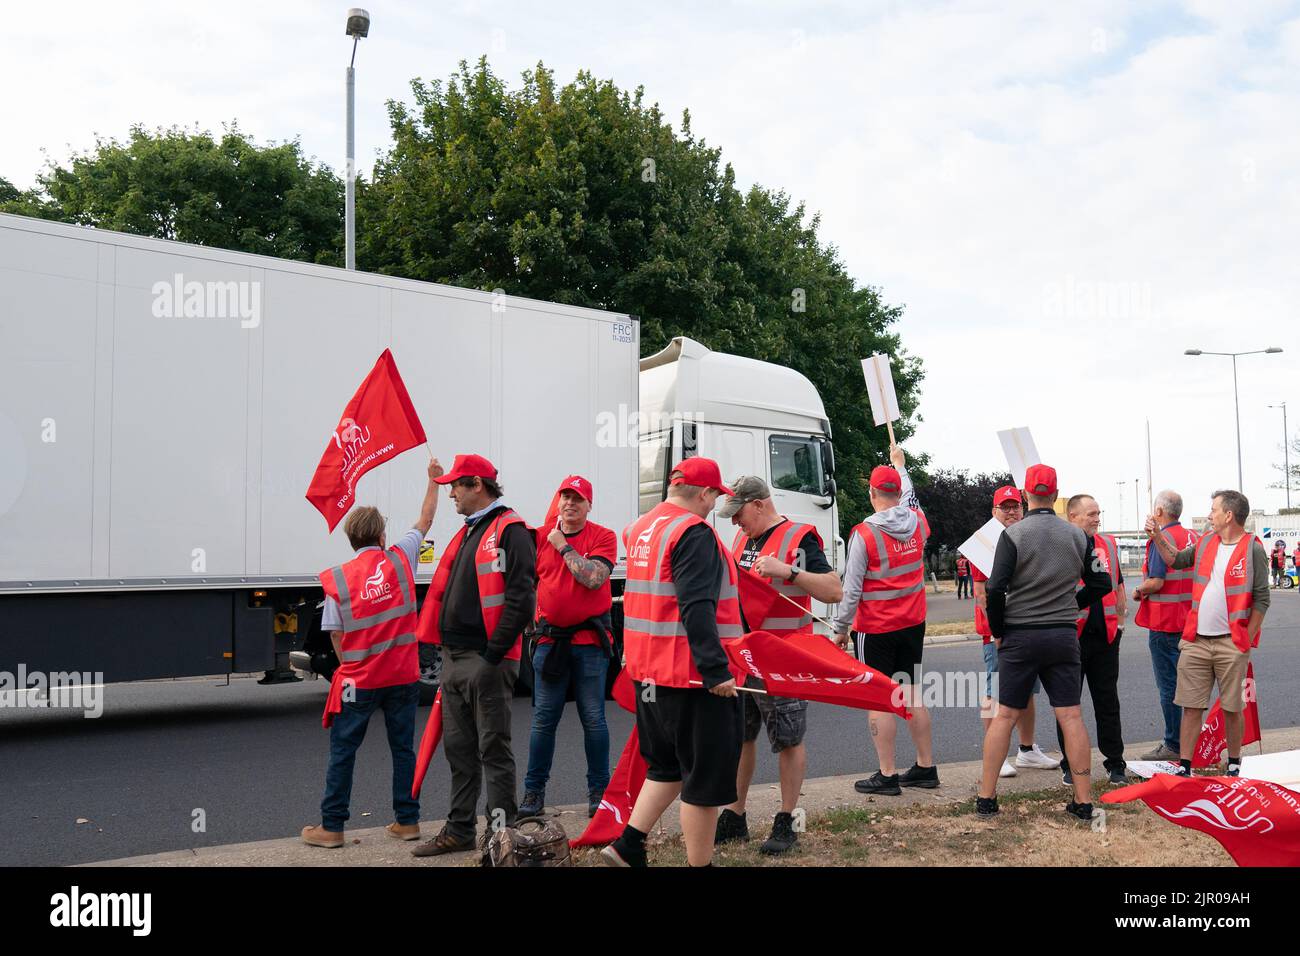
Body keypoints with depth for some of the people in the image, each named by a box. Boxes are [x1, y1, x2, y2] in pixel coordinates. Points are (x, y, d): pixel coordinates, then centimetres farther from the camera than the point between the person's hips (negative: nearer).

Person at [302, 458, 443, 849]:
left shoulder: (337, 578, -6)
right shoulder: (400, 558, -3)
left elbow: (336, 636, -6)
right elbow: (425, 520, 12)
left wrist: (351, 666, 9)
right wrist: (434, 479, 23)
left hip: (358, 680, -2)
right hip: (403, 676, 2)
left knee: (342, 751, 7)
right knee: (403, 748, 12)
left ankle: (331, 827, 11)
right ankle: (407, 821, 17)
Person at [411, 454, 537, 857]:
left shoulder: (510, 530, -11)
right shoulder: (468, 533, 18)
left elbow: (520, 598, -20)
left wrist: (493, 654, -20)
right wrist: (448, 648, 15)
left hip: (485, 661, -9)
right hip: (454, 657, 9)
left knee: (494, 749, -1)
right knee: (458, 748, 15)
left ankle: (500, 835, 8)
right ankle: (459, 829, 24)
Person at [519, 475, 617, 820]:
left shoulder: (603, 537, -3)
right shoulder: (540, 536, 8)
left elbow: (594, 578, -18)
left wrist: (564, 547, -11)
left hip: (590, 639, -3)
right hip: (550, 639, 3)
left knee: (593, 719, 4)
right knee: (543, 718, 5)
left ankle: (598, 791, 16)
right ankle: (534, 791, 14)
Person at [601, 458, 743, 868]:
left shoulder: (642, 527, 12)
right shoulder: (693, 532, -16)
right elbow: (696, 610, -24)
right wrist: (717, 670, -24)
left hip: (649, 669, 9)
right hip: (692, 676, -9)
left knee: (668, 766, 21)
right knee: (705, 776, 2)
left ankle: (627, 846, 16)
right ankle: (700, 862, 10)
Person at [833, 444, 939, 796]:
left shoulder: (864, 534, -17)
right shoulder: (917, 522, 0)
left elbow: (852, 589, -16)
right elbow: (911, 498, 26)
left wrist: (840, 629, -6)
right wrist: (900, 464, 40)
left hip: (875, 629, -6)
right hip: (913, 624, 6)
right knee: (911, 695, 14)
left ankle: (887, 775, 3)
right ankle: (926, 767, 21)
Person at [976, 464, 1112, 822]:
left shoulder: (1013, 534, -10)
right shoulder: (1078, 536, 2)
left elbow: (996, 589, -14)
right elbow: (1101, 583, 8)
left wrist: (997, 631, -1)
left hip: (1019, 635, -2)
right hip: (1064, 636, 2)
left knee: (1005, 716, 5)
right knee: (1071, 717, 6)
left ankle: (986, 796, 11)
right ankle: (1083, 801, 9)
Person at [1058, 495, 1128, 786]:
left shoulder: (1108, 544, 12)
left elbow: (1118, 586, 19)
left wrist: (1121, 619, 13)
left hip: (1105, 637, 4)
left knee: (1108, 702, 10)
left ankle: (1115, 764, 19)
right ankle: (1071, 766, 16)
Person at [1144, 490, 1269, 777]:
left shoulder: (1252, 549, -7)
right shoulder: (1206, 542, 10)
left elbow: (1261, 599, -6)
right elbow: (1176, 560, 26)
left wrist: (1246, 640, -8)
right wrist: (1157, 536, 16)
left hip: (1231, 643, -4)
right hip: (1196, 640, 4)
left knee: (1232, 708, 6)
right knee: (1191, 707, 5)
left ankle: (1234, 766, 23)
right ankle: (1184, 767, 10)